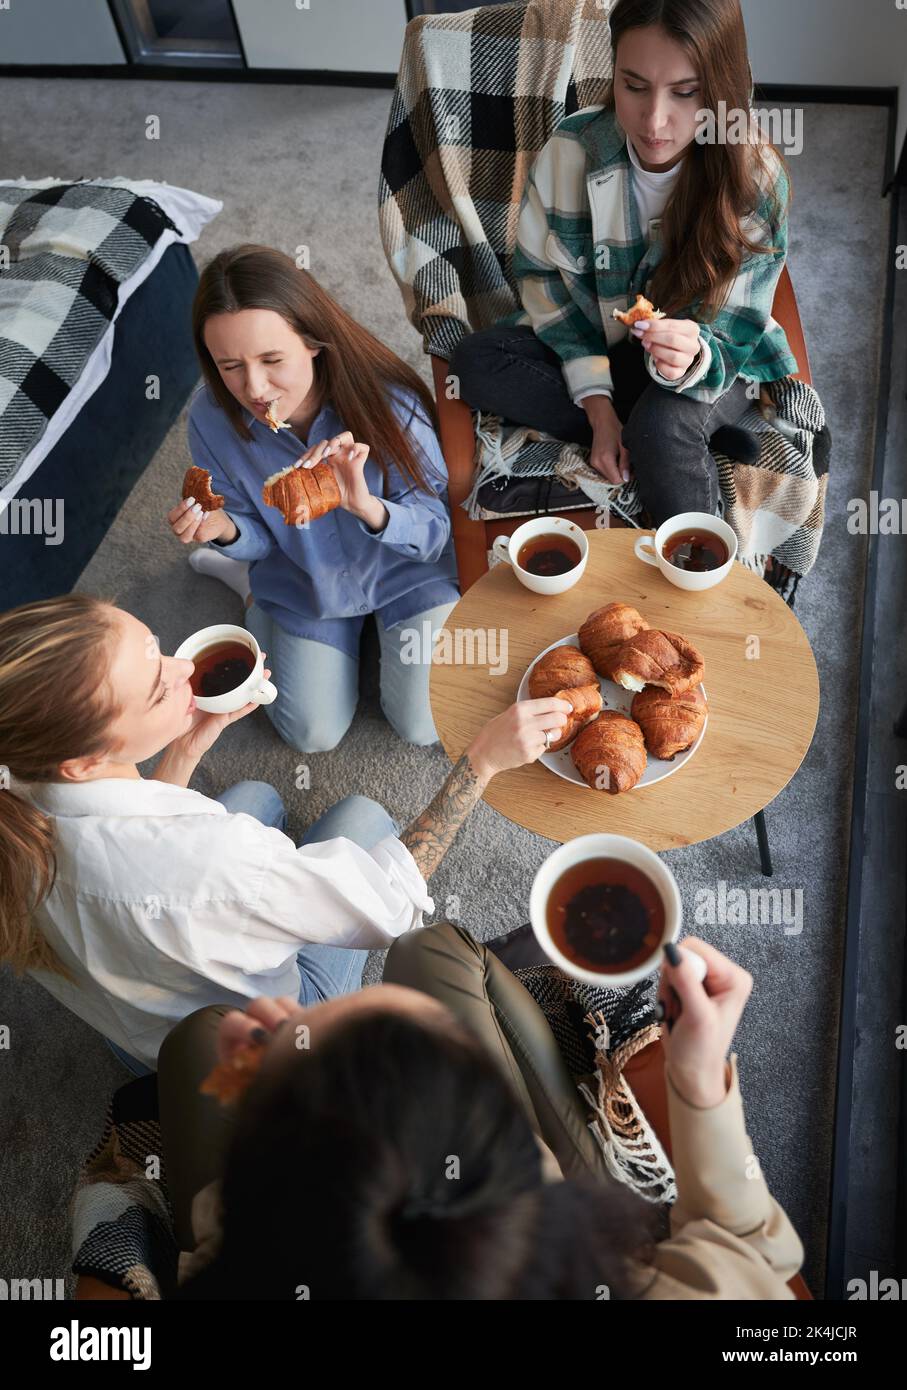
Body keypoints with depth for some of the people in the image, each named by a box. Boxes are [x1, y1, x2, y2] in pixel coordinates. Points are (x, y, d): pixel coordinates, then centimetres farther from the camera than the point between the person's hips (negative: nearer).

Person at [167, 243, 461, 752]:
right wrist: (225, 531, -32)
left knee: (424, 726, -4)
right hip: (306, 582, 2)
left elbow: (436, 529, -25)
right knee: (313, 735, 9)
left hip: (407, 572, -1)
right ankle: (252, 586, 30)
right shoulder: (214, 418, -23)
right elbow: (262, 536, -8)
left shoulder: (387, 402, -33)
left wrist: (368, 507, -46)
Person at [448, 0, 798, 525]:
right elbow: (543, 275, -6)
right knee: (477, 363, -23)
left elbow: (729, 340, -19)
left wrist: (689, 357, -45)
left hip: (710, 358, -3)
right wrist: (597, 401, -15)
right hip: (587, 343, 4)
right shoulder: (573, 148, -17)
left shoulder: (756, 179, -21)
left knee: (663, 425, -37)